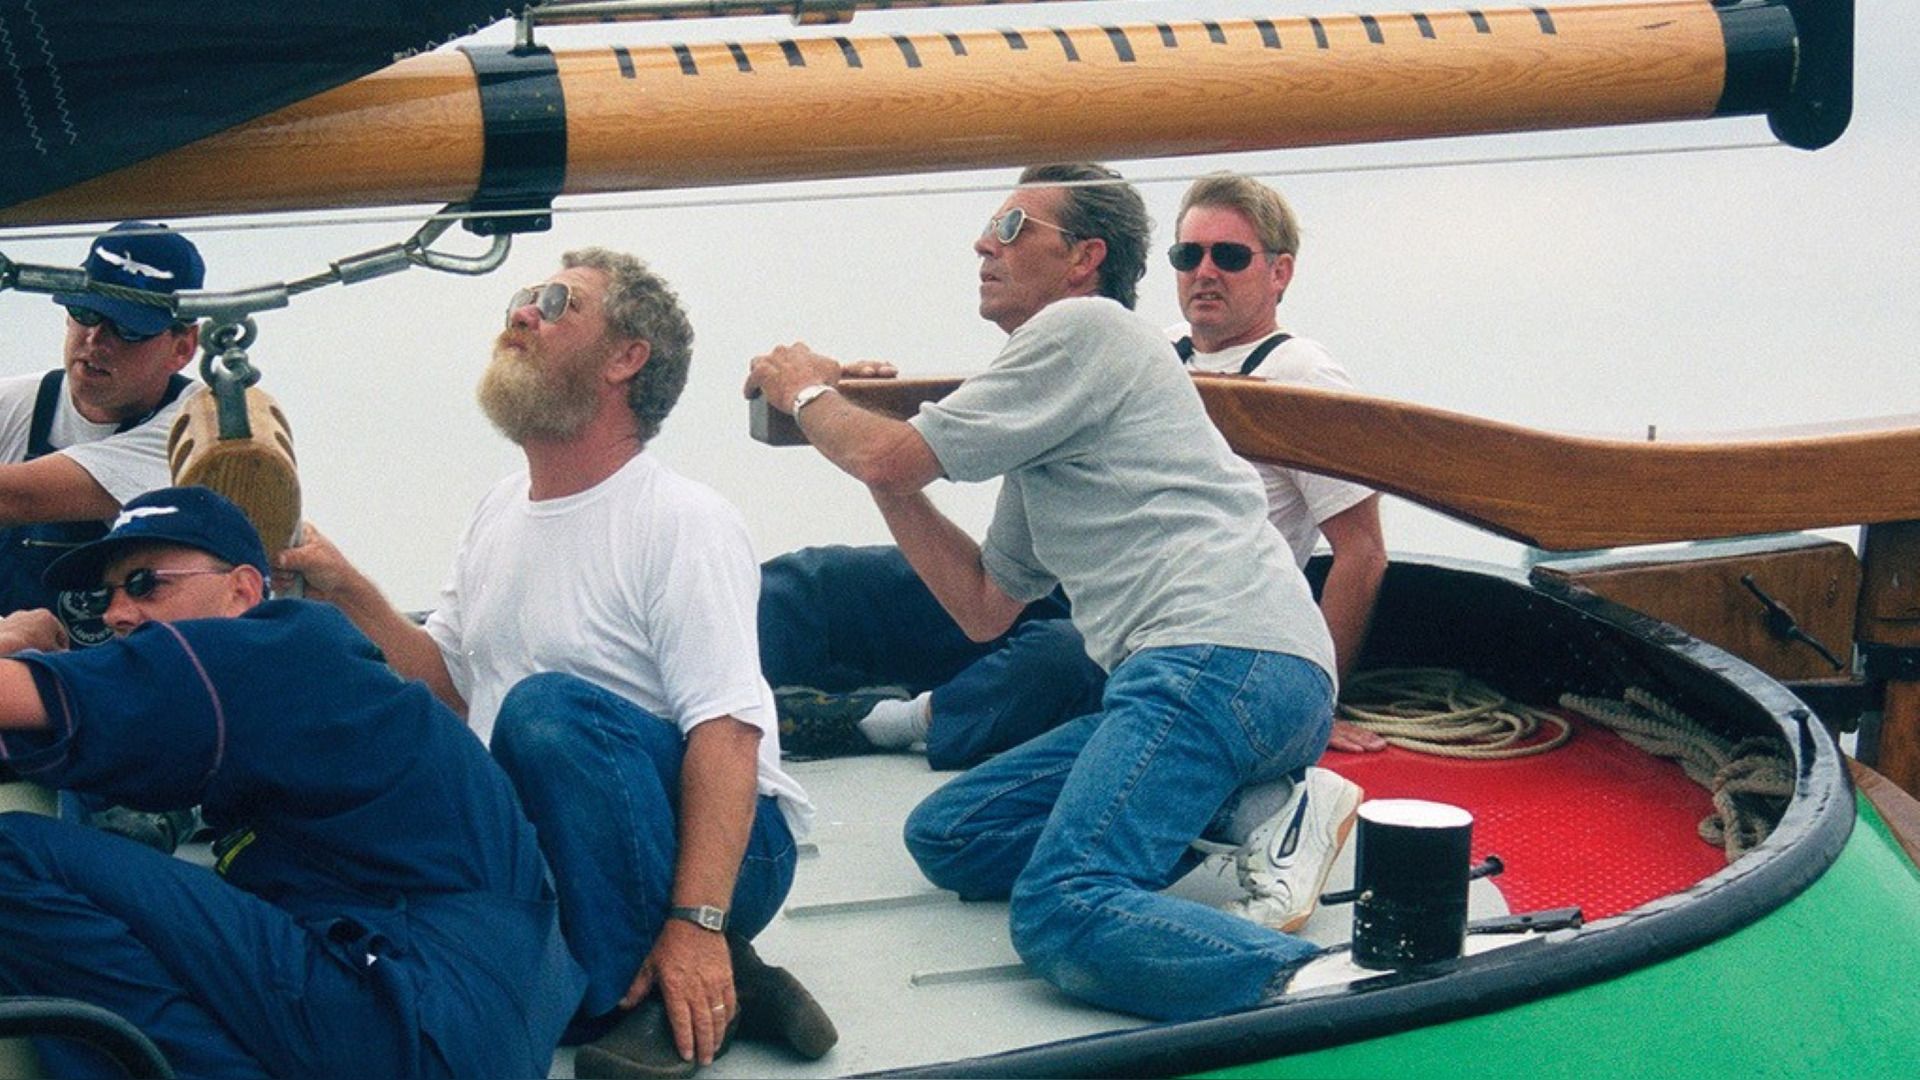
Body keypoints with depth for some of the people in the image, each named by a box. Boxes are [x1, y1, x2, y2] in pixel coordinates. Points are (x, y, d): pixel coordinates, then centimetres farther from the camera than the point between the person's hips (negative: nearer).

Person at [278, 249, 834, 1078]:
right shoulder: (499, 511, 13)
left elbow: (726, 730, -22)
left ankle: (680, 991, -19)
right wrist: (346, 595, 0)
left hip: (721, 846, -7)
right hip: (543, 852, 7)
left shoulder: (682, 523, -12)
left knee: (549, 708, -33)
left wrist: (698, 924, -32)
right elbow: (448, 685, 17)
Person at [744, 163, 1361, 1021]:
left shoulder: (1086, 328, 1)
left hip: (1225, 655, -10)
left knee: (1063, 911, -26)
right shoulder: (1042, 435, 30)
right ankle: (1259, 808, -2)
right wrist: (864, 419, 28)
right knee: (945, 837, 10)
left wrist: (806, 395, 19)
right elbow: (983, 608, 29)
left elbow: (889, 461, -4)